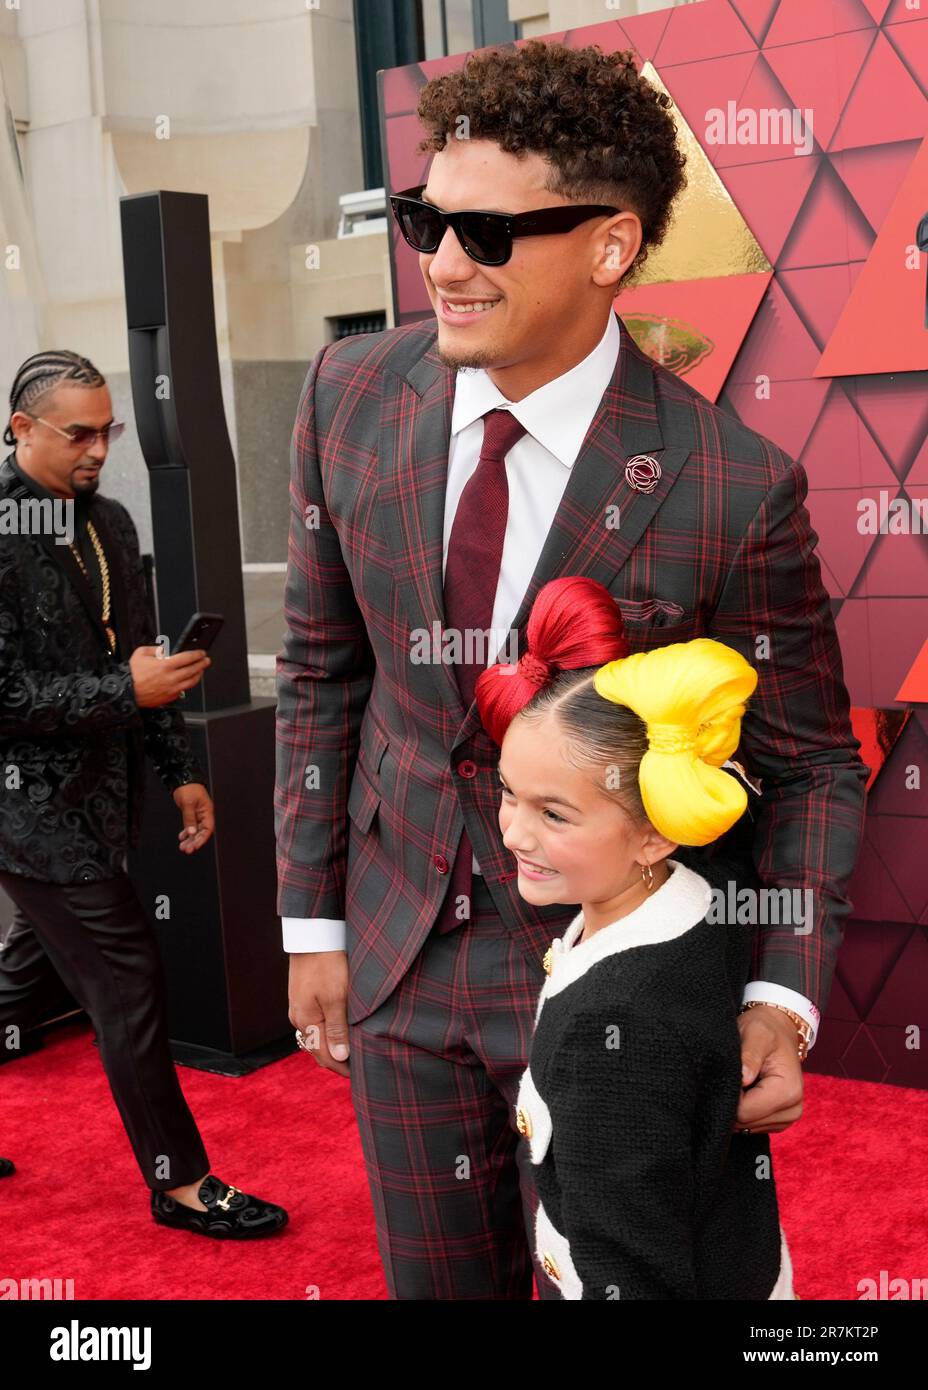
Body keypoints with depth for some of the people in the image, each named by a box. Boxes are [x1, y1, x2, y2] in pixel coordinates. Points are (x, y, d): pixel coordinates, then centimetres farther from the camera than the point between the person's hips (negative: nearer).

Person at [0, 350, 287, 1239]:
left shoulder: (108, 521, 9)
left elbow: (139, 656, 16)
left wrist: (180, 772, 12)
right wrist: (125, 691, -21)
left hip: (92, 796, 8)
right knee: (128, 981, -3)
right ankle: (179, 1182, 10)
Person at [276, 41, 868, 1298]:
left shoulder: (736, 488, -20)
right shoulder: (352, 393, -8)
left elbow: (808, 759, -7)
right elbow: (322, 669, 2)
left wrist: (783, 998, -18)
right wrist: (314, 921, 5)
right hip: (400, 956, 4)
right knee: (437, 1281, 21)